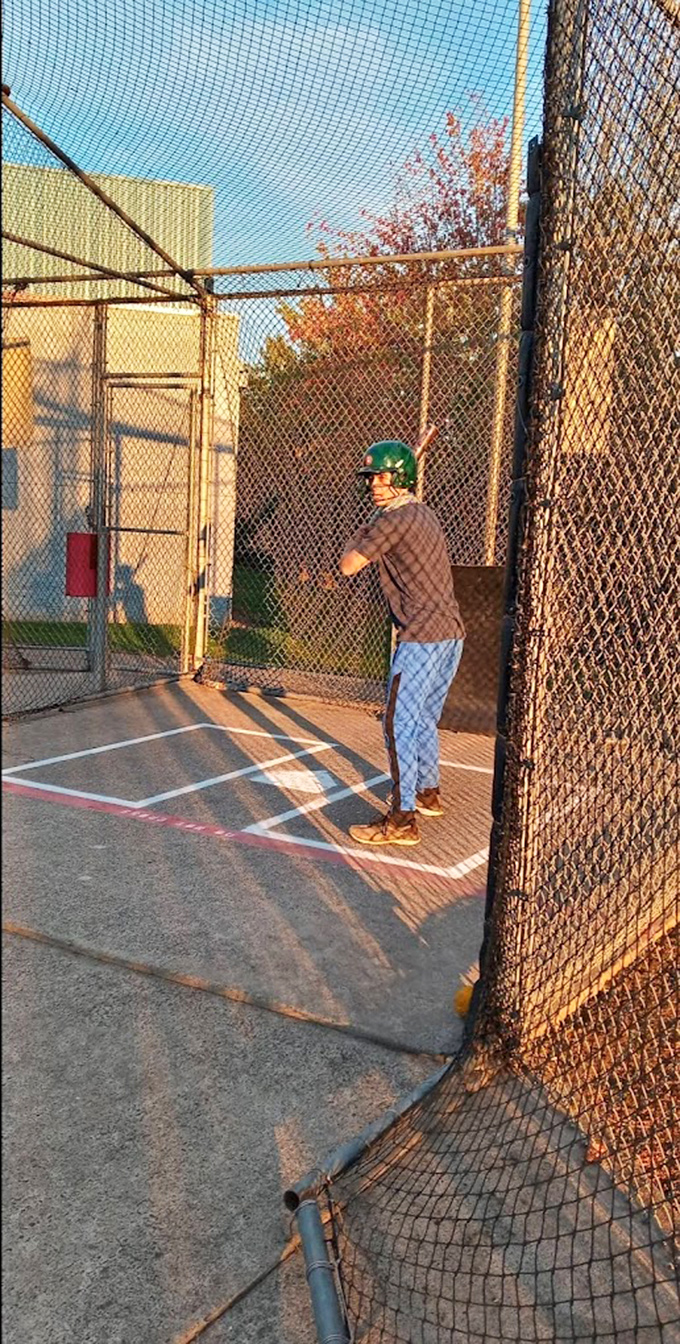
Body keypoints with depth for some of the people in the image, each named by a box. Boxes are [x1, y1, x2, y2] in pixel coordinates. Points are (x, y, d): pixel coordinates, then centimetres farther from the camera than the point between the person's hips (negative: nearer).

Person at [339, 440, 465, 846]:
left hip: (423, 636, -10)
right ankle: (429, 793, 38)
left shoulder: (394, 519, -12)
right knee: (425, 718, 22)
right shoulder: (426, 514, 16)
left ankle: (403, 819, -7)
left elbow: (349, 566, -6)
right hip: (452, 631, 10)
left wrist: (360, 533, 9)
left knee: (400, 724, -8)